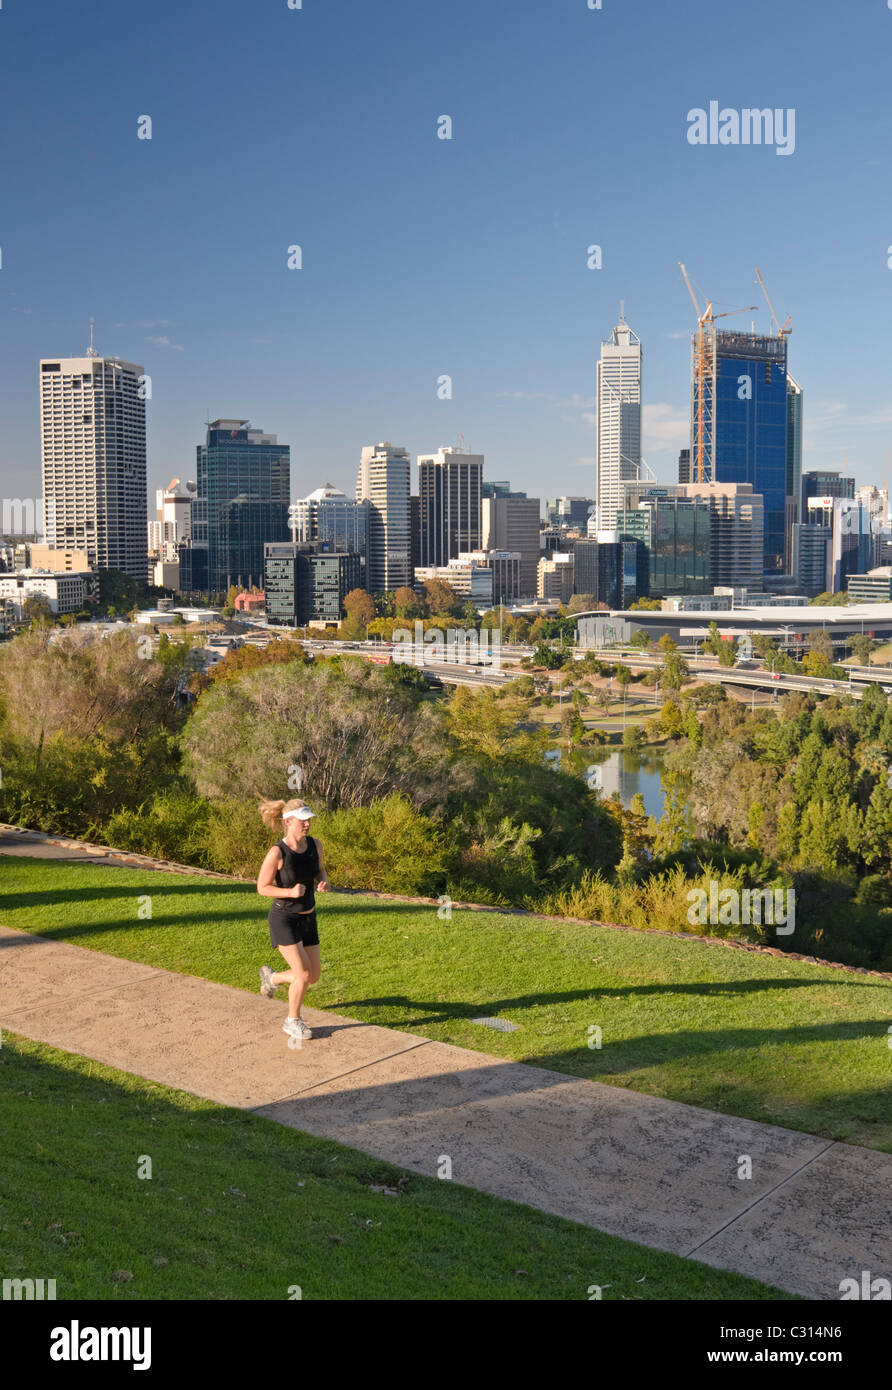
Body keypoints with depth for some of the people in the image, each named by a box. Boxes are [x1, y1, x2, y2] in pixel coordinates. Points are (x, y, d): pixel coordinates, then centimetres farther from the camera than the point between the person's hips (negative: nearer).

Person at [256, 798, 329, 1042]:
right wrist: (291, 892, -27)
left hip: (307, 919, 6)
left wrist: (324, 882, -8)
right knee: (303, 974, -12)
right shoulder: (277, 852, -20)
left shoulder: (315, 844, -5)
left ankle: (272, 977, 38)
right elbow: (262, 888, -12)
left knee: (313, 977, 9)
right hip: (284, 919, -6)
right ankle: (293, 1022, 14)